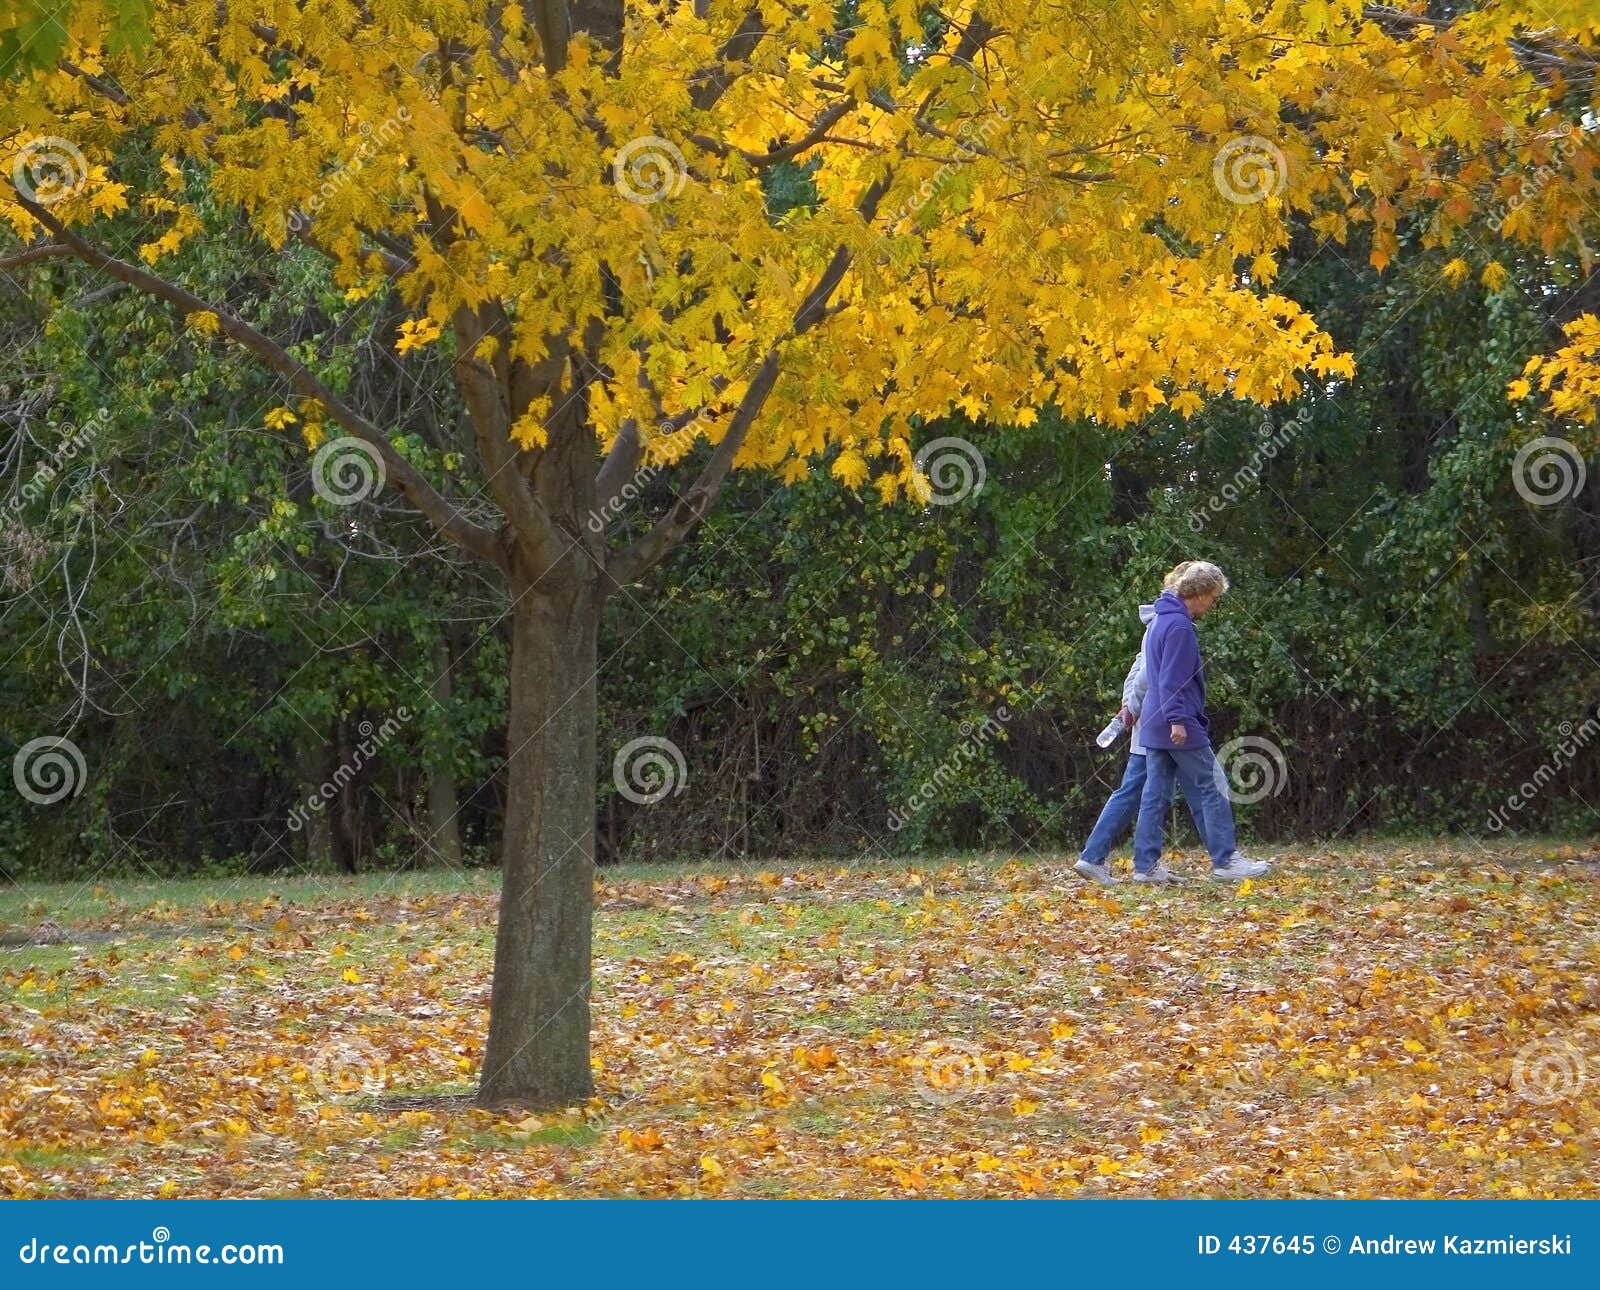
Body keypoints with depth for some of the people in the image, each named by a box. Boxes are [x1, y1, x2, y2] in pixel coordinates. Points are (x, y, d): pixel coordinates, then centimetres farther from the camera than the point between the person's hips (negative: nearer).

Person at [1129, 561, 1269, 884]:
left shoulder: (1159, 620, 18)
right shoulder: (1179, 626, -14)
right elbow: (1172, 679, -21)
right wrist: (1177, 719, -23)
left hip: (1154, 726, 10)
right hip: (1180, 728, -10)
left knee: (1155, 794, 7)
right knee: (1212, 789, -3)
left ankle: (1146, 865, 6)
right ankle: (1225, 860, -2)